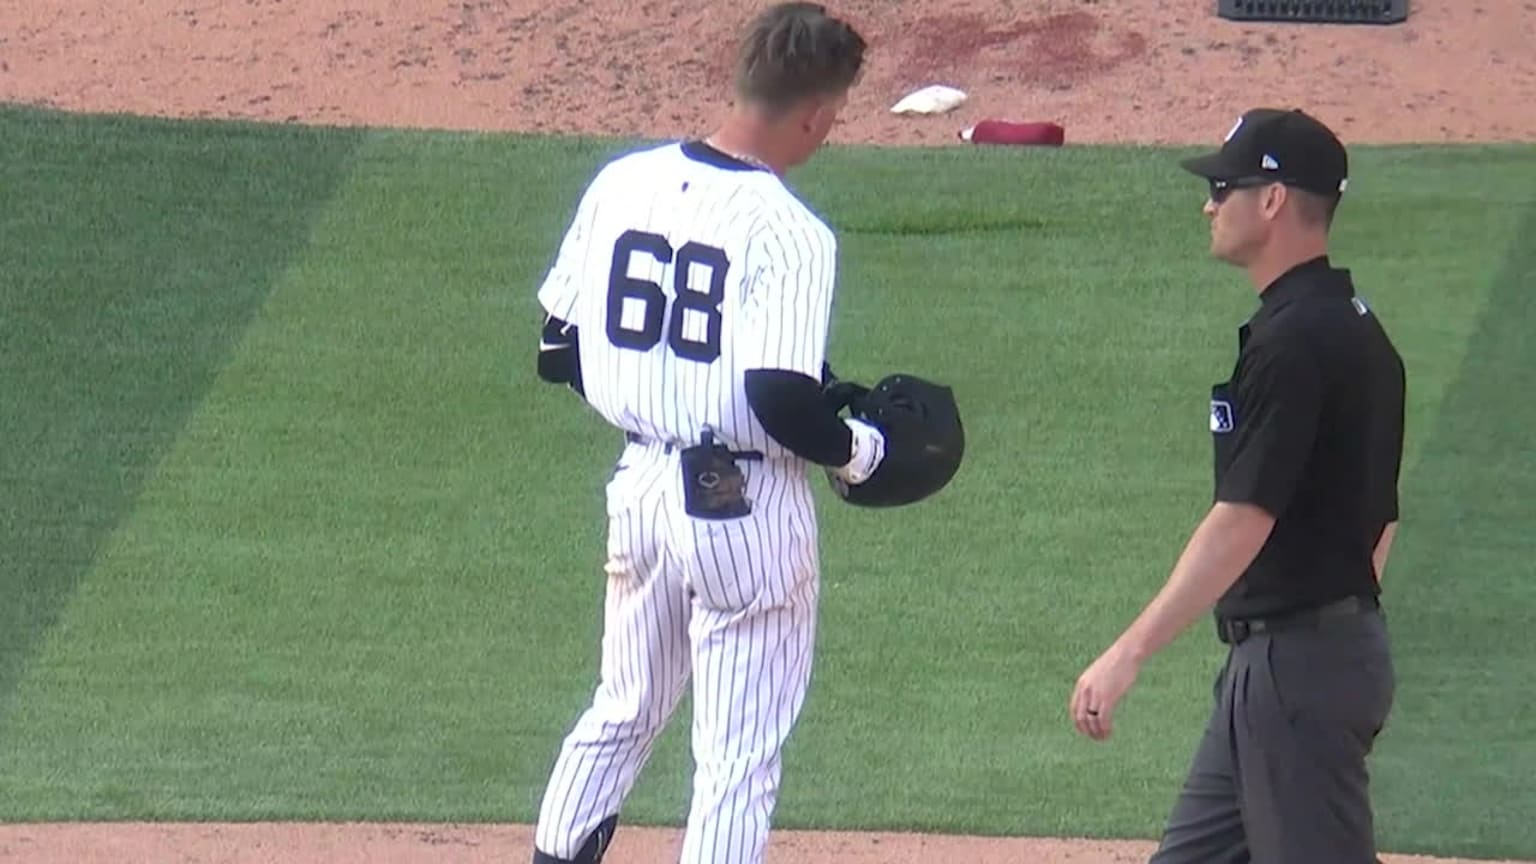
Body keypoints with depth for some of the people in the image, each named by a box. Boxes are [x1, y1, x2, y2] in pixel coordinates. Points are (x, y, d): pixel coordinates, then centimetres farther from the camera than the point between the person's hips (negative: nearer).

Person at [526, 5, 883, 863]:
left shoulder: (621, 183, 1)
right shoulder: (789, 233, -18)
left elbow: (559, 352, 8)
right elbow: (782, 402, -24)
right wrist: (858, 448, -5)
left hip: (641, 482, 7)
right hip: (747, 501, -6)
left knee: (622, 713, 24)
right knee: (739, 756, 2)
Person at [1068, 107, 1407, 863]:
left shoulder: (1293, 339, -18)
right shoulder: (1355, 330, 14)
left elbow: (1244, 521, -25)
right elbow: (1377, 517, 19)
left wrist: (1130, 652, -27)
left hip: (1298, 658, -11)